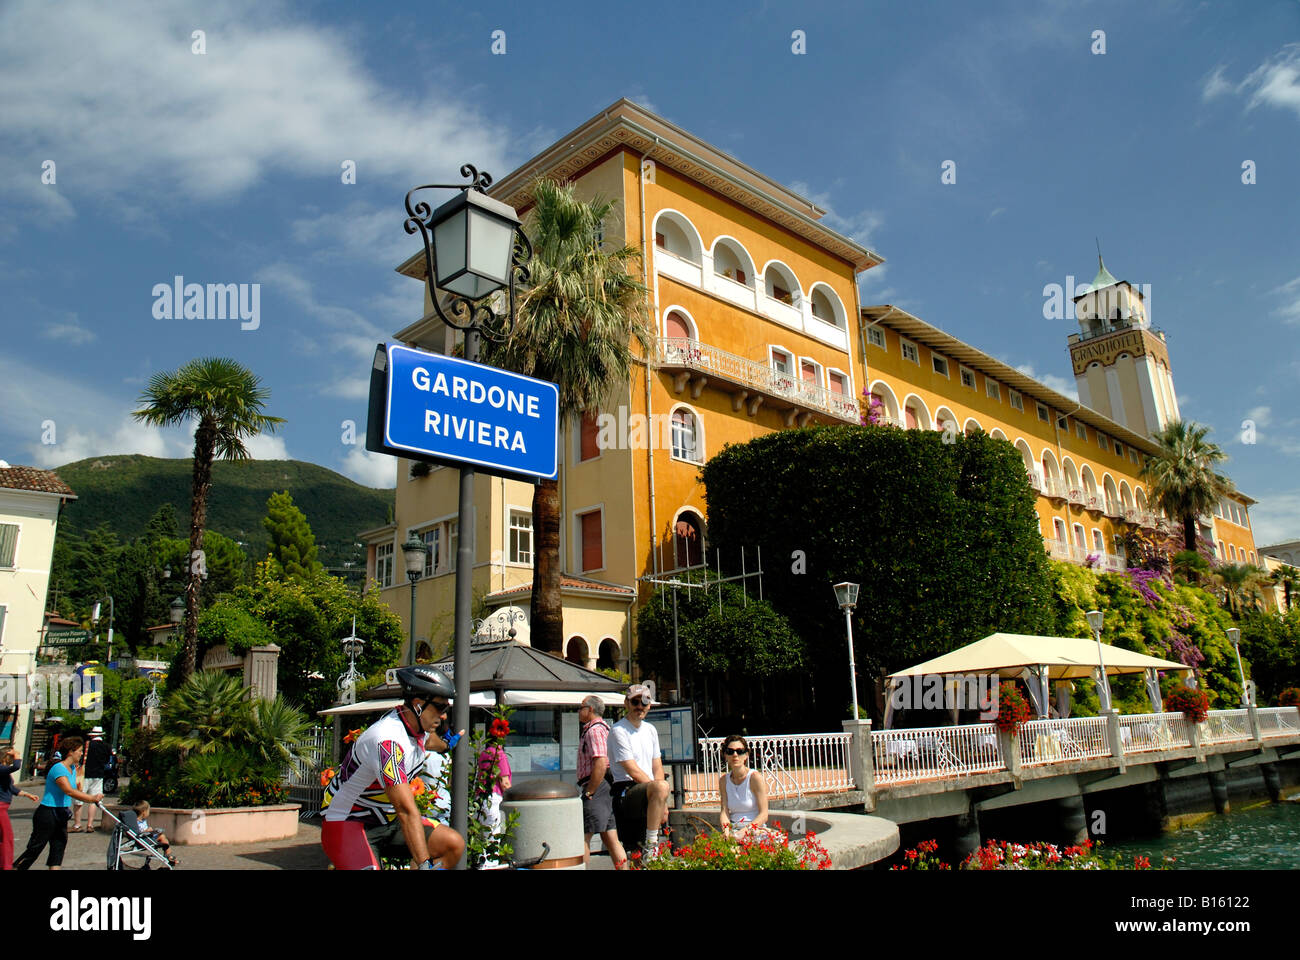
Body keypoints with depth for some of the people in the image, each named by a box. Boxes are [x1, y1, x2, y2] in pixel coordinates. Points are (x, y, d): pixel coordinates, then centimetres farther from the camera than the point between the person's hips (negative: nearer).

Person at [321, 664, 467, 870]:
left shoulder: (417, 723, -5)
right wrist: (426, 864, -42)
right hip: (346, 822, -8)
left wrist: (446, 745, 44)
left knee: (454, 844, -8)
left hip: (385, 818, 8)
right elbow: (407, 812, -38)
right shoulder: (387, 740, -32)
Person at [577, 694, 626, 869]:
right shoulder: (604, 727, 20)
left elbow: (600, 764, -23)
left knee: (582, 837, -6)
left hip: (597, 787, -10)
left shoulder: (594, 730, -12)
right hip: (608, 788, 10)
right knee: (611, 839, 9)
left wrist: (589, 792, -18)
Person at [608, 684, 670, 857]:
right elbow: (634, 772, -12)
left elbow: (657, 768, 14)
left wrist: (662, 802, -1)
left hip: (645, 797, 7)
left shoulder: (651, 730, 17)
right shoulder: (618, 731, -7)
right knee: (661, 787, -31)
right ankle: (650, 848, -25)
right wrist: (660, 794, -10)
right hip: (626, 793, -7)